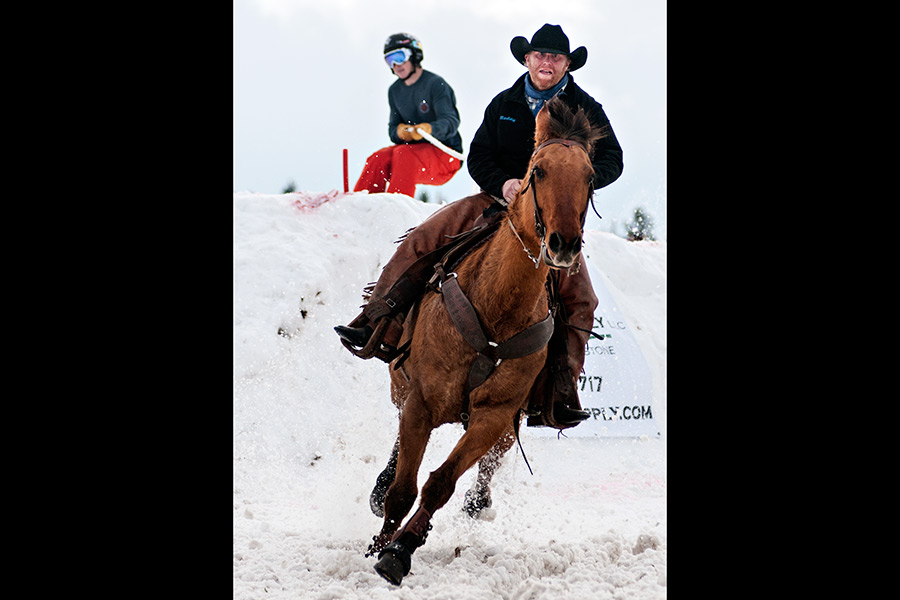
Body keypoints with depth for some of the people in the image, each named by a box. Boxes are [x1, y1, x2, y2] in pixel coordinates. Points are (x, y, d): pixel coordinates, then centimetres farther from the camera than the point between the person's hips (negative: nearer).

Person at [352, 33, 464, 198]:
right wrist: (399, 132, -16)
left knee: (404, 154, -34)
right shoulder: (395, 91, 12)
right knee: (378, 159, -22)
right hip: (416, 148, 6)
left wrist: (429, 129, -44)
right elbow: (393, 128, 10)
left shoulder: (436, 84, -10)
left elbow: (451, 122, -22)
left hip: (446, 155, -6)